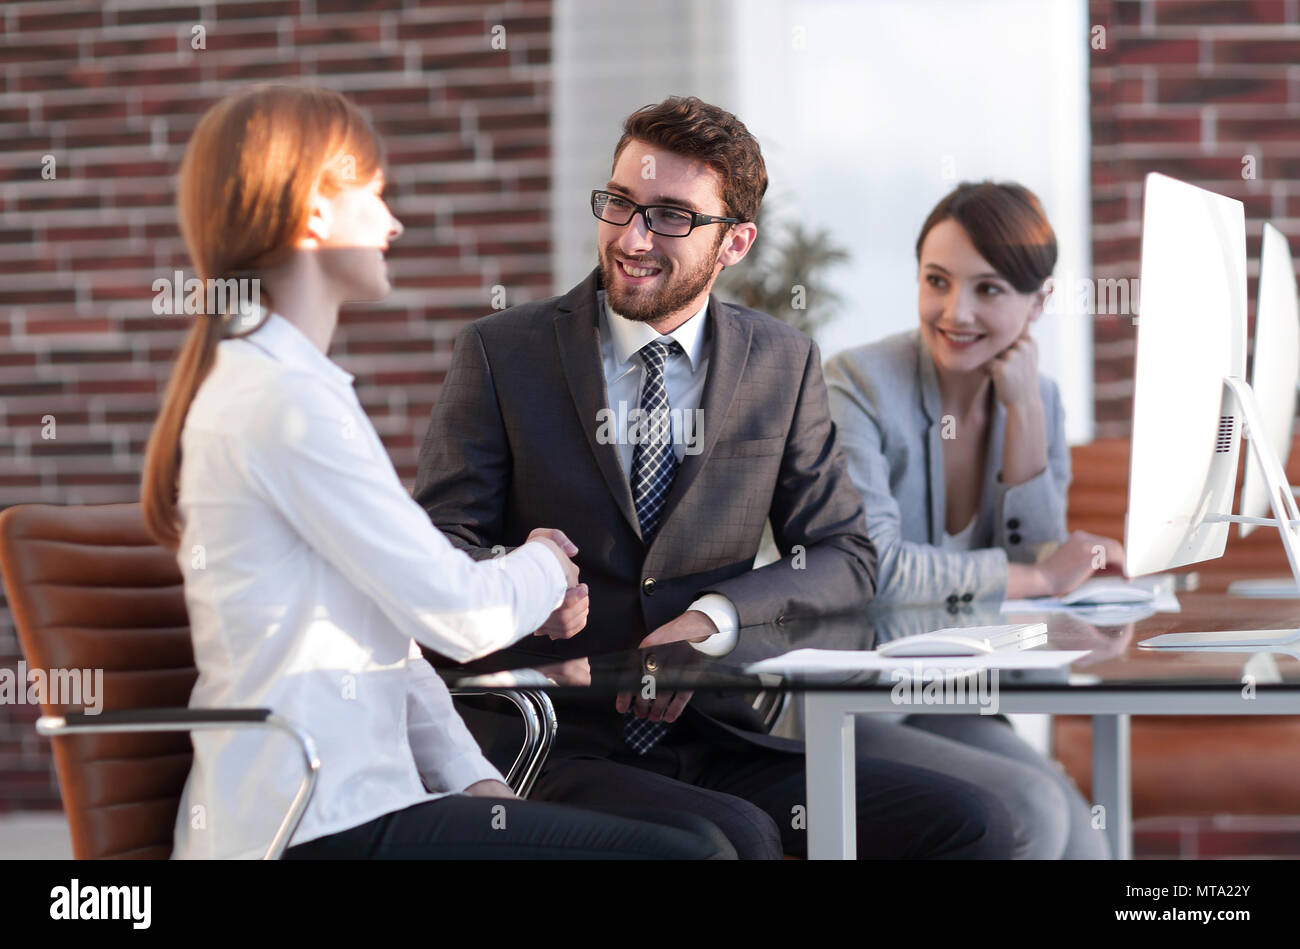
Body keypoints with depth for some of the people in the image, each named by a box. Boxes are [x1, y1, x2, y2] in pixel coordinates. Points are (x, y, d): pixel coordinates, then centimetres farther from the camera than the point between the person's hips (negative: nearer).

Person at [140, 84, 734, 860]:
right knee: (688, 854, -16)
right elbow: (461, 615, -14)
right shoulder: (287, 402, -14)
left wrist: (474, 779, 7)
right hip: (322, 827, -10)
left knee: (688, 833, 4)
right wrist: (543, 567, 8)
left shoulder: (244, 382, 19)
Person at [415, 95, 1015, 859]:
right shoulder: (501, 353, 2)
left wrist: (717, 613, -11)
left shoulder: (784, 364, 10)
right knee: (734, 836, -35)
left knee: (972, 823, -17)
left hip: (716, 736, 4)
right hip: (558, 749, -3)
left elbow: (846, 558, 8)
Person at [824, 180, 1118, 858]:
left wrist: (1025, 413, -11)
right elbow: (869, 568, -26)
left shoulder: (1038, 401, 5)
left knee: (1078, 841, -19)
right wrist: (1040, 577, -16)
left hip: (949, 704, 6)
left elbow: (1037, 562, -3)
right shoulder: (859, 384, -14)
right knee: (1031, 811, -24)